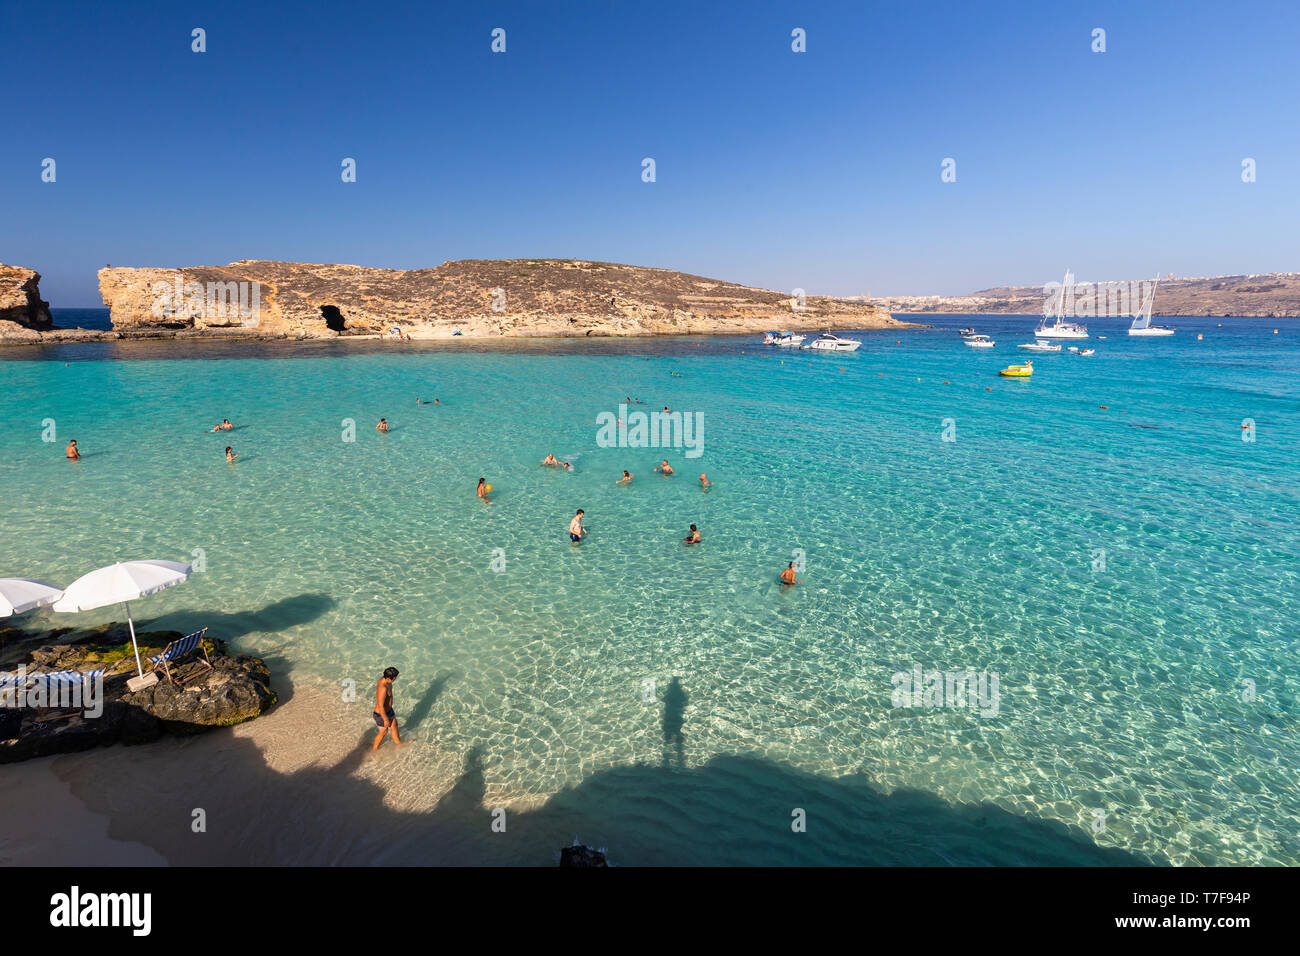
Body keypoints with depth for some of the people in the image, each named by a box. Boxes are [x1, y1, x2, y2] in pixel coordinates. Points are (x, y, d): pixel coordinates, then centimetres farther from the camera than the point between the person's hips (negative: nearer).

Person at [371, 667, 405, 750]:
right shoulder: (383, 688, -40)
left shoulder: (383, 679, -12)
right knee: (383, 732, 19)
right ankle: (375, 749, 46)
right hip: (381, 714, -8)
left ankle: (399, 743, 49)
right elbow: (381, 707, -31)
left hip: (388, 709, 8)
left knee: (394, 726, 26)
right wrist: (386, 720, -19)